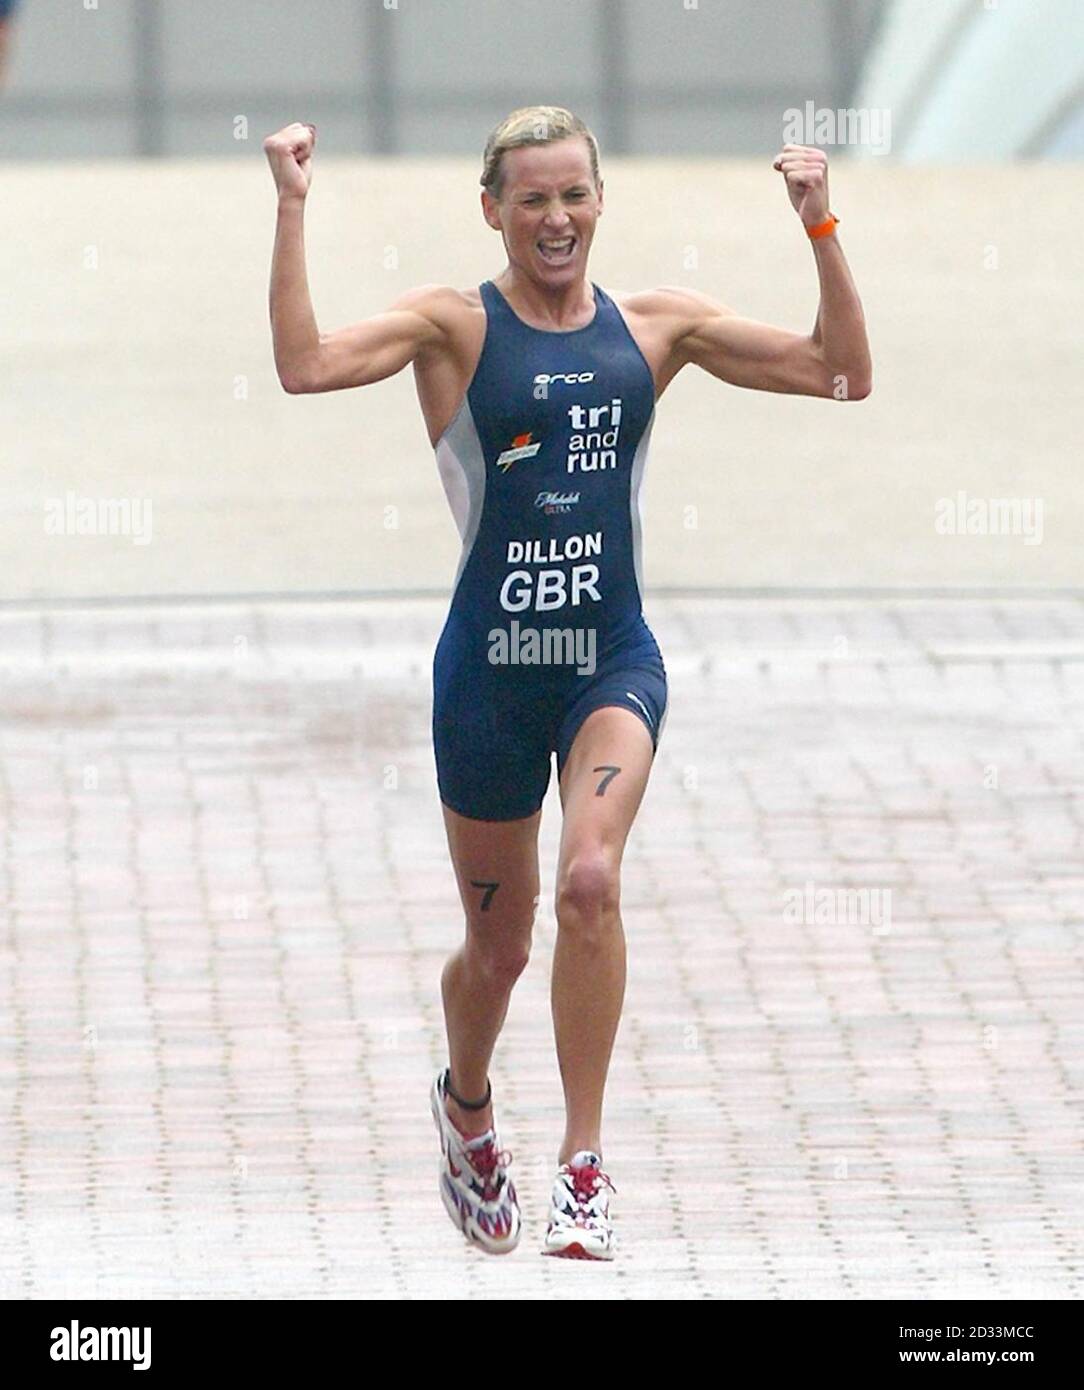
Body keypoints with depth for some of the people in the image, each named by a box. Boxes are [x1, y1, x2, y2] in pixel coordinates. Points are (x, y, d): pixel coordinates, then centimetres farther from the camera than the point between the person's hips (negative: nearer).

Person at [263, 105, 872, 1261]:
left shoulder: (656, 328, 6)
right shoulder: (457, 326, -2)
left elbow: (842, 374, 7)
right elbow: (306, 365, -20)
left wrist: (820, 229, -1)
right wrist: (291, 213, -23)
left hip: (613, 657, 1)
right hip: (491, 665, -1)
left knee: (591, 881, -25)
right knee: (497, 940, 11)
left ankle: (583, 1167, -18)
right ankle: (465, 1106, 44)